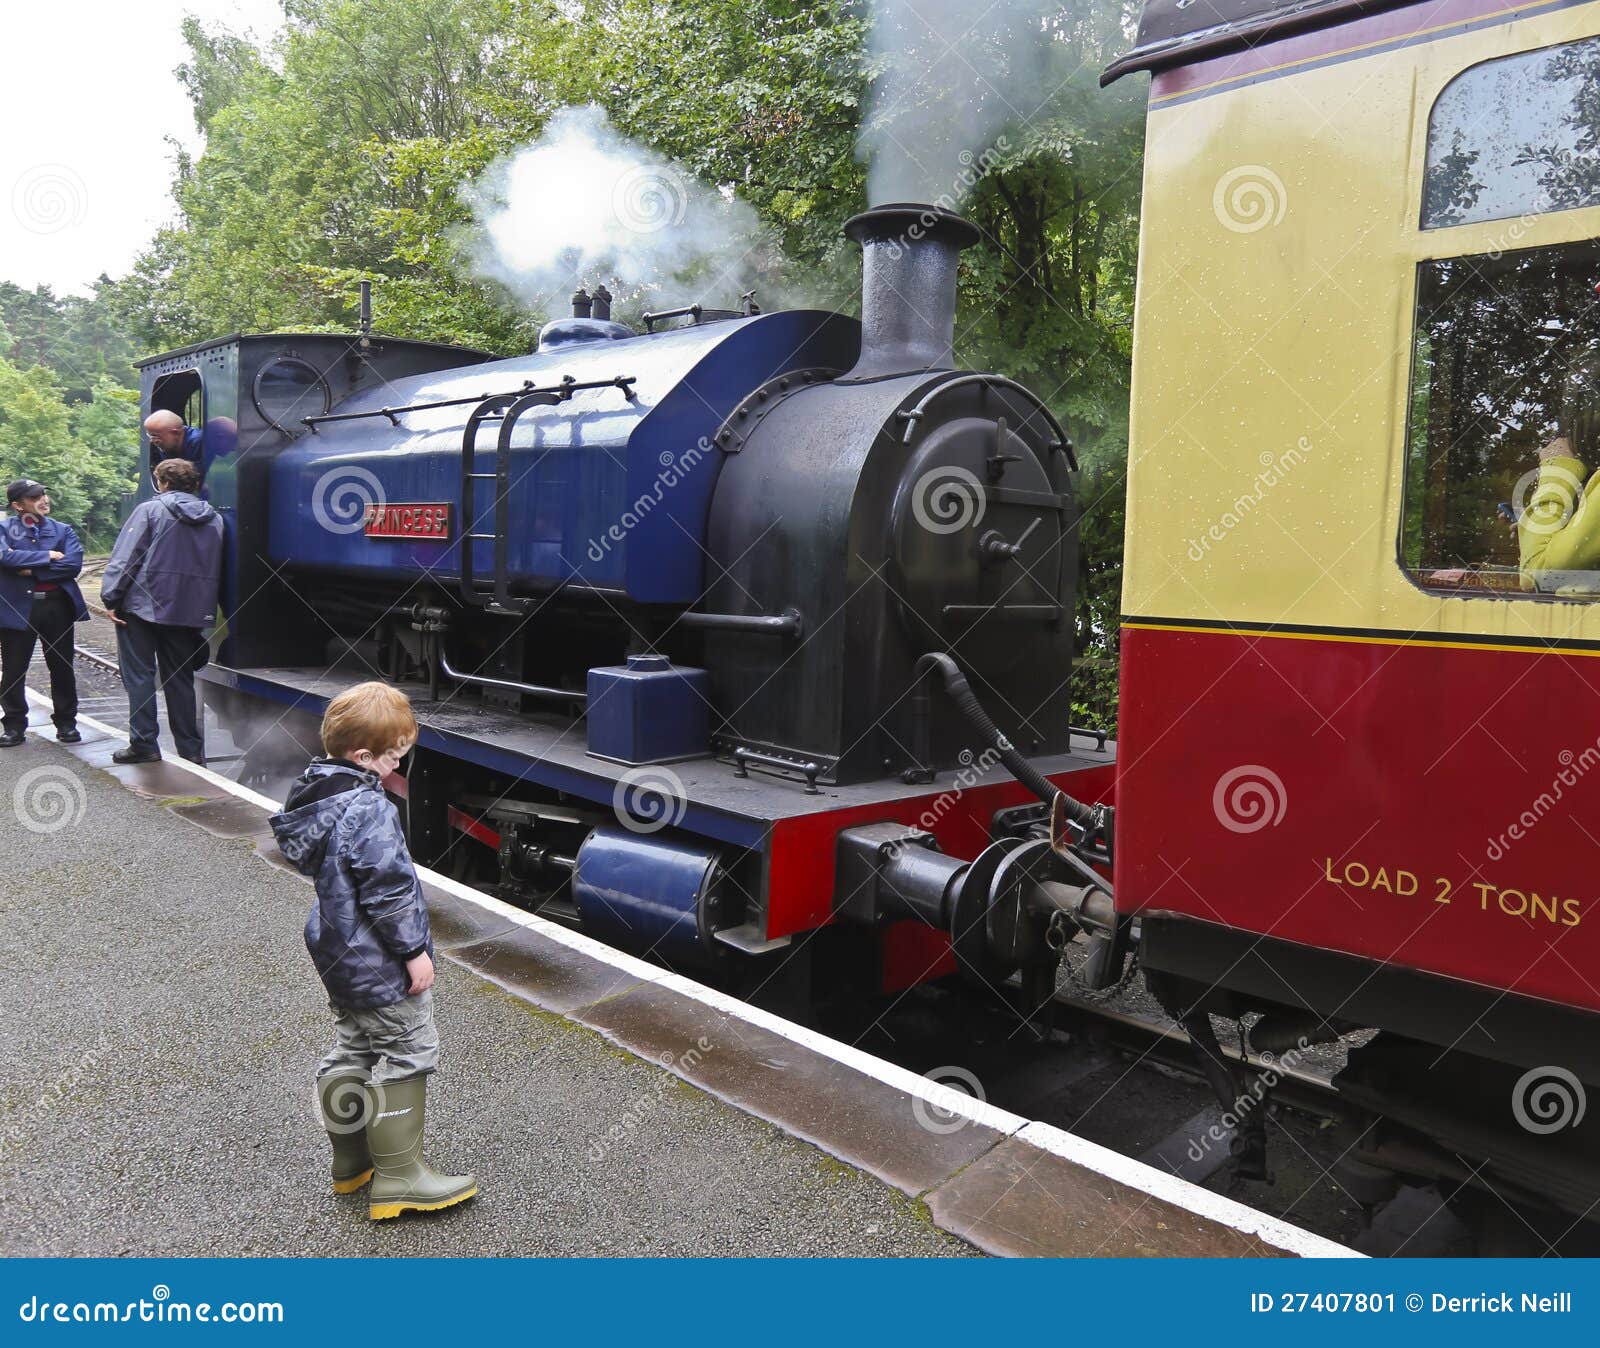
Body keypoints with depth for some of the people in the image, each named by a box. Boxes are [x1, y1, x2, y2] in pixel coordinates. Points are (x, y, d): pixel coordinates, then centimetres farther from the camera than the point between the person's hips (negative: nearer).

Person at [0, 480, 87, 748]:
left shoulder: (63, 530, 7)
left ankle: (66, 722, 18)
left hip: (57, 605, 1)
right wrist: (47, 557, -15)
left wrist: (32, 570, -13)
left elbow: (74, 563, -9)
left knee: (62, 667, 7)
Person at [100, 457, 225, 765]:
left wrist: (111, 598, -6)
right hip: (190, 611, 4)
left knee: (139, 675, 5)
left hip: (144, 605, -4)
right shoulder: (214, 519, 9)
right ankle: (191, 748, 10)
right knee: (180, 678, 11)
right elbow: (216, 570, 12)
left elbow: (124, 558, -10)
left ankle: (144, 743, 3)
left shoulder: (150, 510, -5)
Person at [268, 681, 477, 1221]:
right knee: (406, 1055, 2)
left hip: (338, 954, 10)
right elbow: (388, 889, -26)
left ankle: (351, 1159, 34)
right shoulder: (368, 810, -27)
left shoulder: (314, 792, 4)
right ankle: (398, 1176, 9)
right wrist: (414, 949, -17)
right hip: (379, 964, -10)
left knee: (351, 1049, 21)